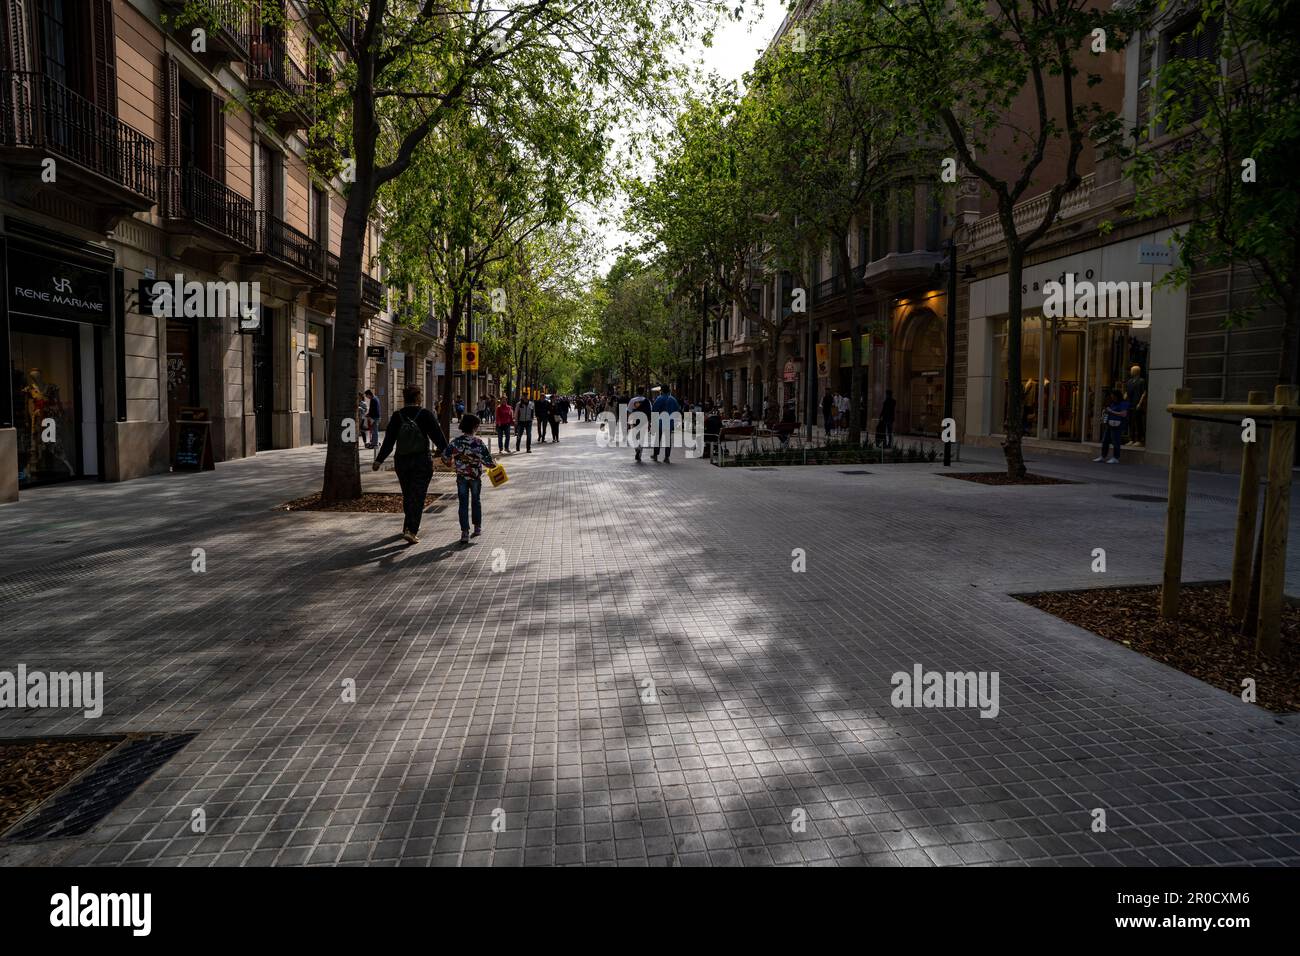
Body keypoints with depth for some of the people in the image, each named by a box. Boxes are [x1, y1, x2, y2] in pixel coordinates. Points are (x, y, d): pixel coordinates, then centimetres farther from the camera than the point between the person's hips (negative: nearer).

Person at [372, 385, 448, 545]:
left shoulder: (397, 416, -1)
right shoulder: (425, 414, -9)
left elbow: (388, 441, -1)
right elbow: (437, 436, -7)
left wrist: (379, 460, 5)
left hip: (401, 462, 4)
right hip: (421, 462, -3)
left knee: (407, 495, 18)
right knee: (417, 497, -3)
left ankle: (410, 526, 31)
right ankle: (411, 530, -14)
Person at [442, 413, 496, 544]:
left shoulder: (456, 441, -8)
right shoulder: (478, 442, -15)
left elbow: (445, 456, -5)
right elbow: (487, 460, -17)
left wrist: (452, 459, 16)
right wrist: (493, 464, 3)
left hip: (461, 477, 1)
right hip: (476, 477, -1)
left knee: (463, 504, 4)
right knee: (476, 501, 19)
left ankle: (465, 532, -2)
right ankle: (477, 527, 30)